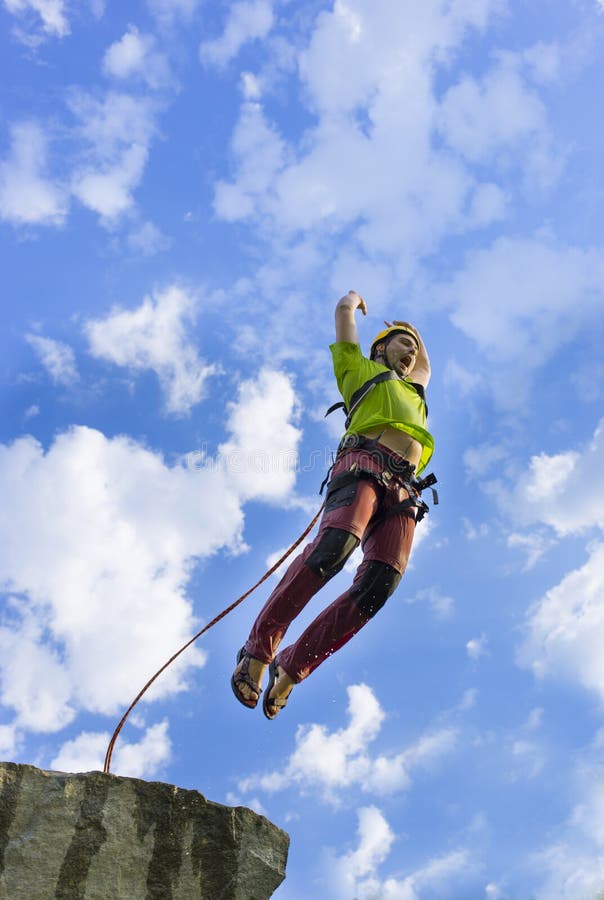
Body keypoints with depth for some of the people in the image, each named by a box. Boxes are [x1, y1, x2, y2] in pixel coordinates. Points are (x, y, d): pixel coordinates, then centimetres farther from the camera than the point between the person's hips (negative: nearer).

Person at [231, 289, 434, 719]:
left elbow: (425, 364, 64)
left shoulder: (414, 390, 43)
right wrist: (355, 298, 51)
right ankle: (260, 644, -25)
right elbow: (344, 311, 31)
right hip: (363, 465, -5)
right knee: (334, 545, -33)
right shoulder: (361, 369, 27)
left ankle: (293, 665, -17)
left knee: (379, 584, -21)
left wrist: (410, 332, 70)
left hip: (403, 491, 5)